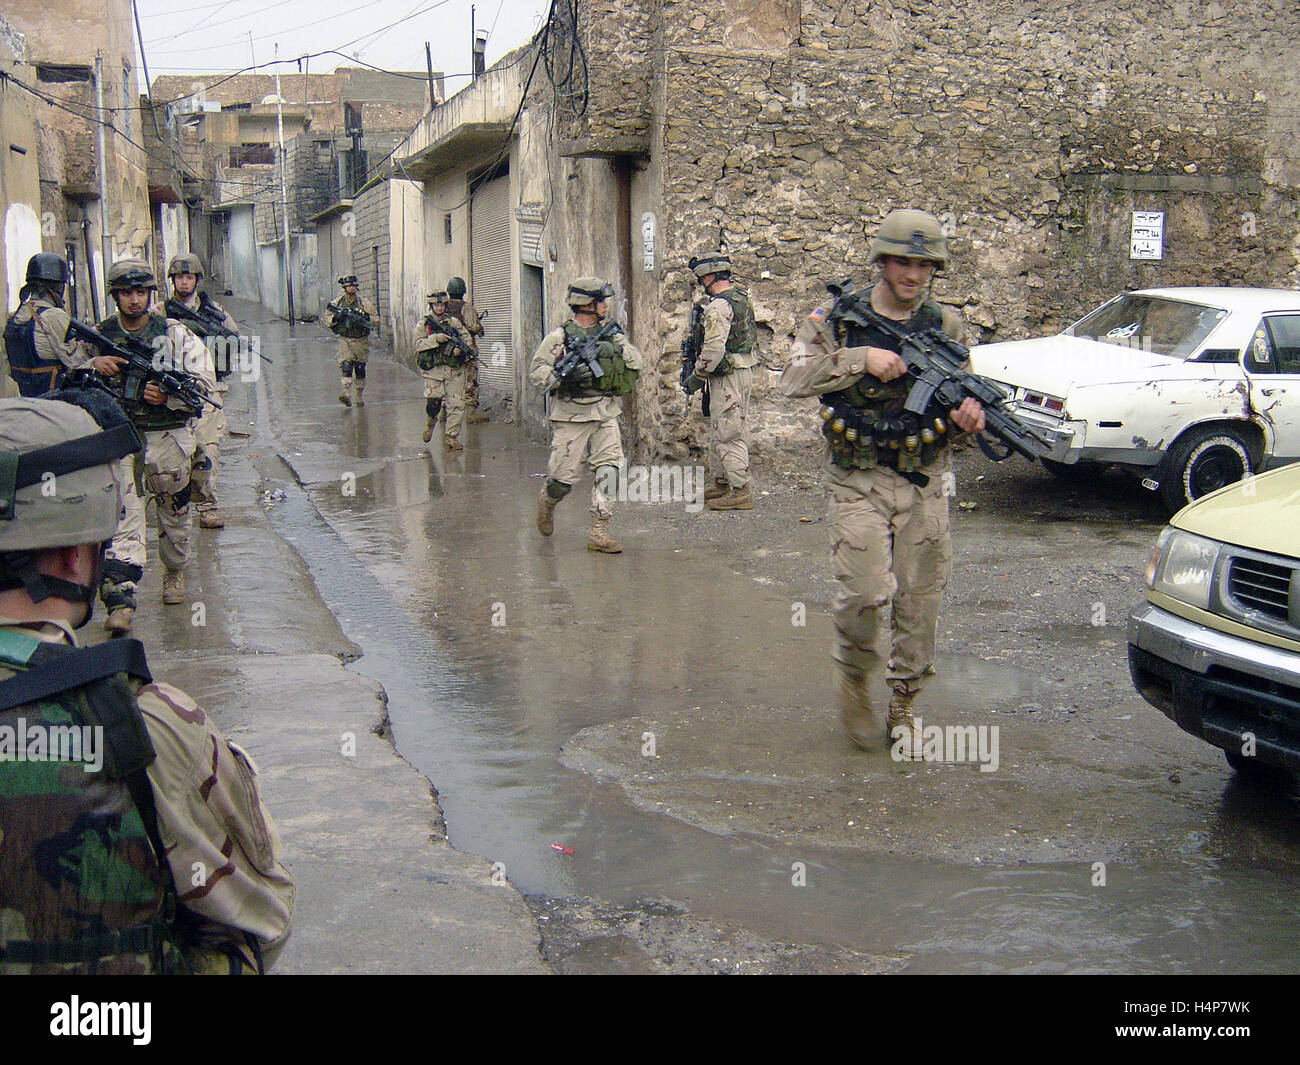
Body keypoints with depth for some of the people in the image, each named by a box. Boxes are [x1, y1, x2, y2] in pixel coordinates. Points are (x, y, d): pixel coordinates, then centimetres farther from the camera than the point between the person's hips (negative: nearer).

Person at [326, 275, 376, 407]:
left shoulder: (364, 303, -1)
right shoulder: (338, 303, 2)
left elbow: (376, 319, -1)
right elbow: (327, 323, 7)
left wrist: (363, 319, -18)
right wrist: (335, 318, -15)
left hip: (361, 341, 0)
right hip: (345, 340, 0)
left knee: (360, 369, 8)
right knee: (346, 365, -17)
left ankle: (359, 396, 22)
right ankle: (346, 394, -27)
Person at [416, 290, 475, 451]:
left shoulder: (454, 322, 12)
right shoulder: (424, 325, 6)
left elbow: (467, 338, 7)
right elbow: (418, 345, -7)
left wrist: (461, 348, -13)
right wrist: (435, 338, -20)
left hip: (455, 371, 1)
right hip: (433, 370, -1)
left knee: (457, 404, -6)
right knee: (433, 403, -6)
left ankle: (451, 437, 0)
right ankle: (430, 424, 27)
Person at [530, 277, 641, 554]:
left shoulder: (610, 334, 11)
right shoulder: (560, 337, -4)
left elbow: (636, 363, 6)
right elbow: (536, 371, -8)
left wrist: (617, 348, -12)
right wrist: (565, 375, -24)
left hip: (605, 415, 4)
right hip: (571, 417, -4)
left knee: (608, 470, -8)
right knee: (563, 479, 0)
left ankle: (598, 532, -2)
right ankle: (546, 502, 35)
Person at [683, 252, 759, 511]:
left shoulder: (719, 306, -19)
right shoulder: (741, 297, 11)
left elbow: (714, 348, -25)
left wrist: (698, 374, -11)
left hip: (728, 375, -10)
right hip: (744, 370, 10)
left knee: (728, 433, -5)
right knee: (719, 430, 19)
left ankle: (741, 492, -2)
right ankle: (721, 482, 28)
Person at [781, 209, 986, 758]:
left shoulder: (947, 326, 6)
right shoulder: (837, 317, 0)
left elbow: (962, 399, 10)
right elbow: (793, 378, -11)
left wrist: (968, 415, -14)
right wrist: (861, 358, -21)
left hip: (925, 485, 3)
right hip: (859, 482, -2)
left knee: (919, 603, 6)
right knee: (867, 592, -15)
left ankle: (903, 705, 24)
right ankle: (853, 674, 15)